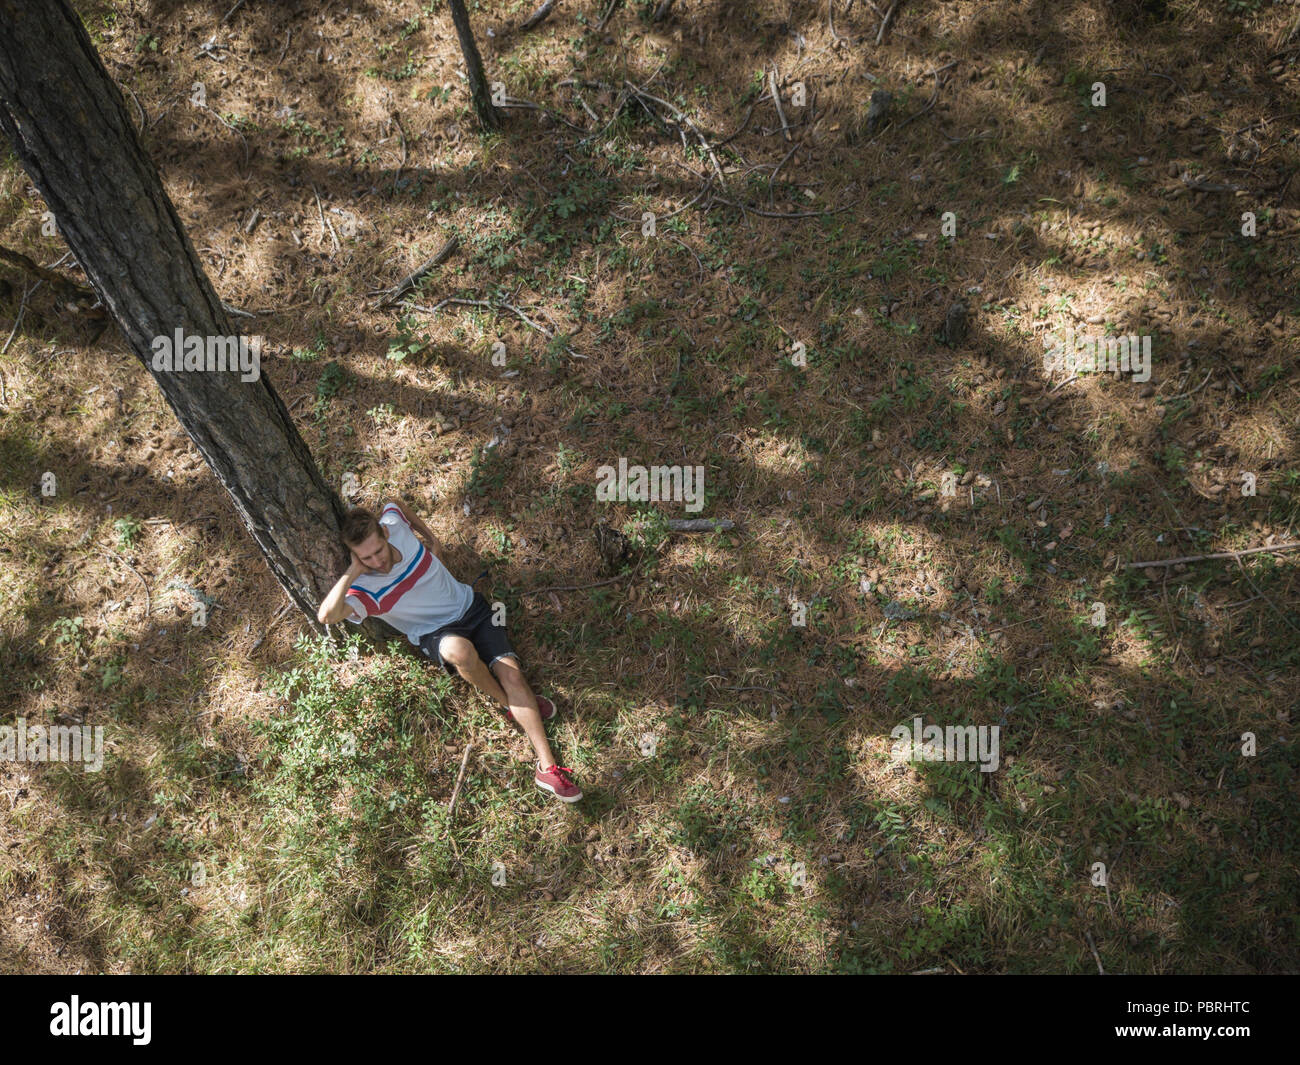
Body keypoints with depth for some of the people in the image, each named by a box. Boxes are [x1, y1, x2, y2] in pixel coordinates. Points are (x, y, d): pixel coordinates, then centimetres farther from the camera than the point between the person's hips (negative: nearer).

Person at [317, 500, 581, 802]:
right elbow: (326, 615, -40)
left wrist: (431, 538, 18)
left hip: (470, 606, 4)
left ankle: (548, 767, -15)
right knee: (460, 650, -41)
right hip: (436, 634, -4)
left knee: (512, 675, -16)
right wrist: (353, 571, -33)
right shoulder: (366, 589, -22)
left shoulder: (394, 522, -10)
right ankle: (506, 702, -8)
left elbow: (393, 504, 16)